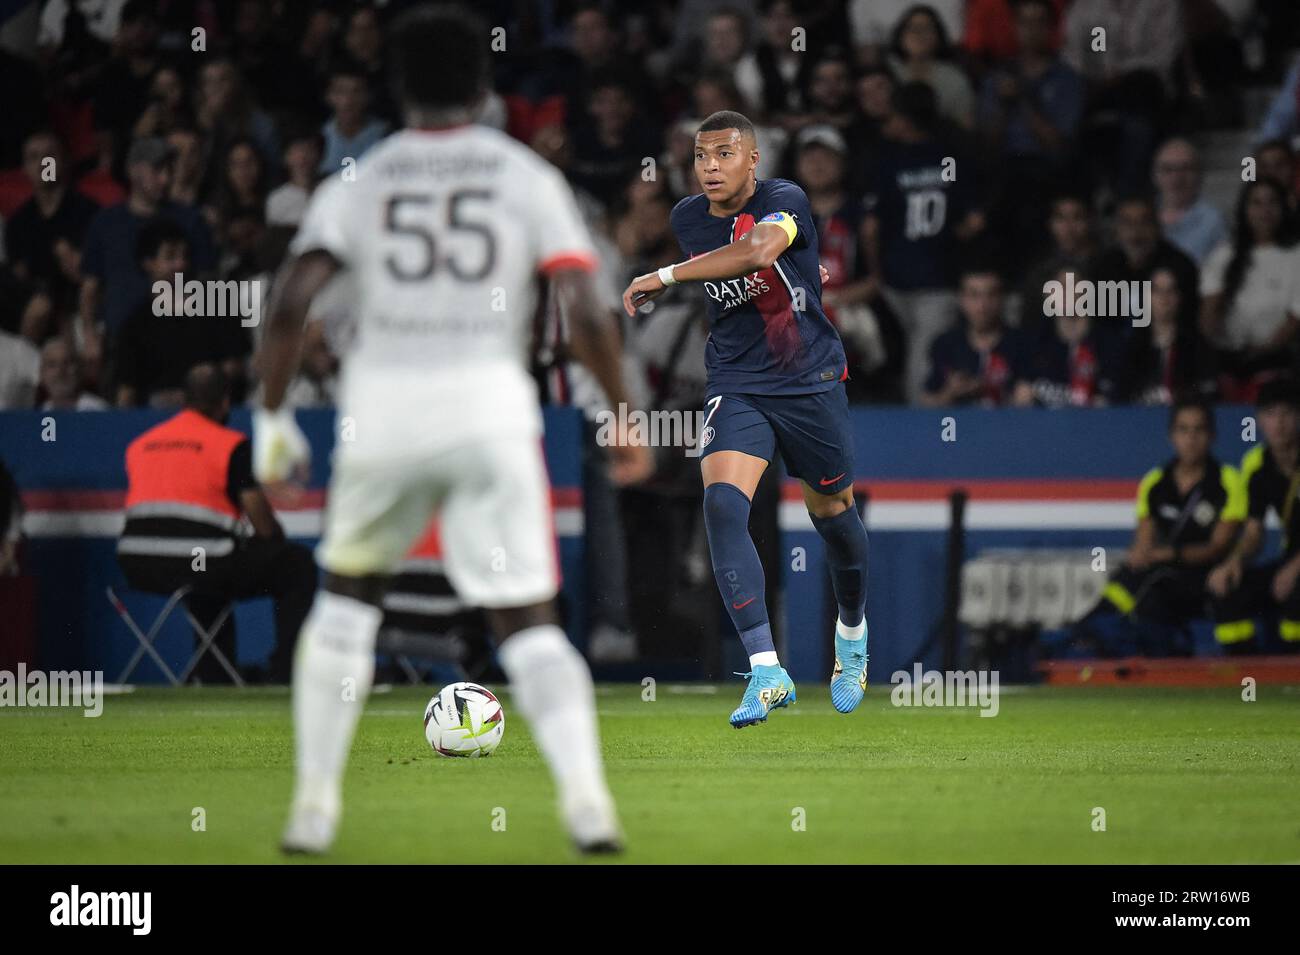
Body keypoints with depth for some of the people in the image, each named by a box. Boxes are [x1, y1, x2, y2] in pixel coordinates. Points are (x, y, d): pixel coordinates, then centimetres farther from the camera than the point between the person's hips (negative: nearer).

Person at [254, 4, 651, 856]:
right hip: (491, 406, -1)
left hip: (384, 409, 1)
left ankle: (315, 804, 17)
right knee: (527, 619, 2)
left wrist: (273, 417, 8)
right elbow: (588, 315, -2)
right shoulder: (528, 177, 6)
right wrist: (625, 417, 9)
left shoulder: (359, 182, 8)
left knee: (348, 595, 21)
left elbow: (291, 309, -3)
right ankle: (586, 792, -19)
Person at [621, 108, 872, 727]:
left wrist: (665, 277, -37)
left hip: (811, 382, -3)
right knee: (722, 504, -21)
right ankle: (767, 671, -25)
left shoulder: (784, 201, -17)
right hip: (736, 389, 3)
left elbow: (759, 249, -40)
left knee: (831, 512, 11)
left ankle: (852, 629, 45)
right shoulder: (687, 219, 2)